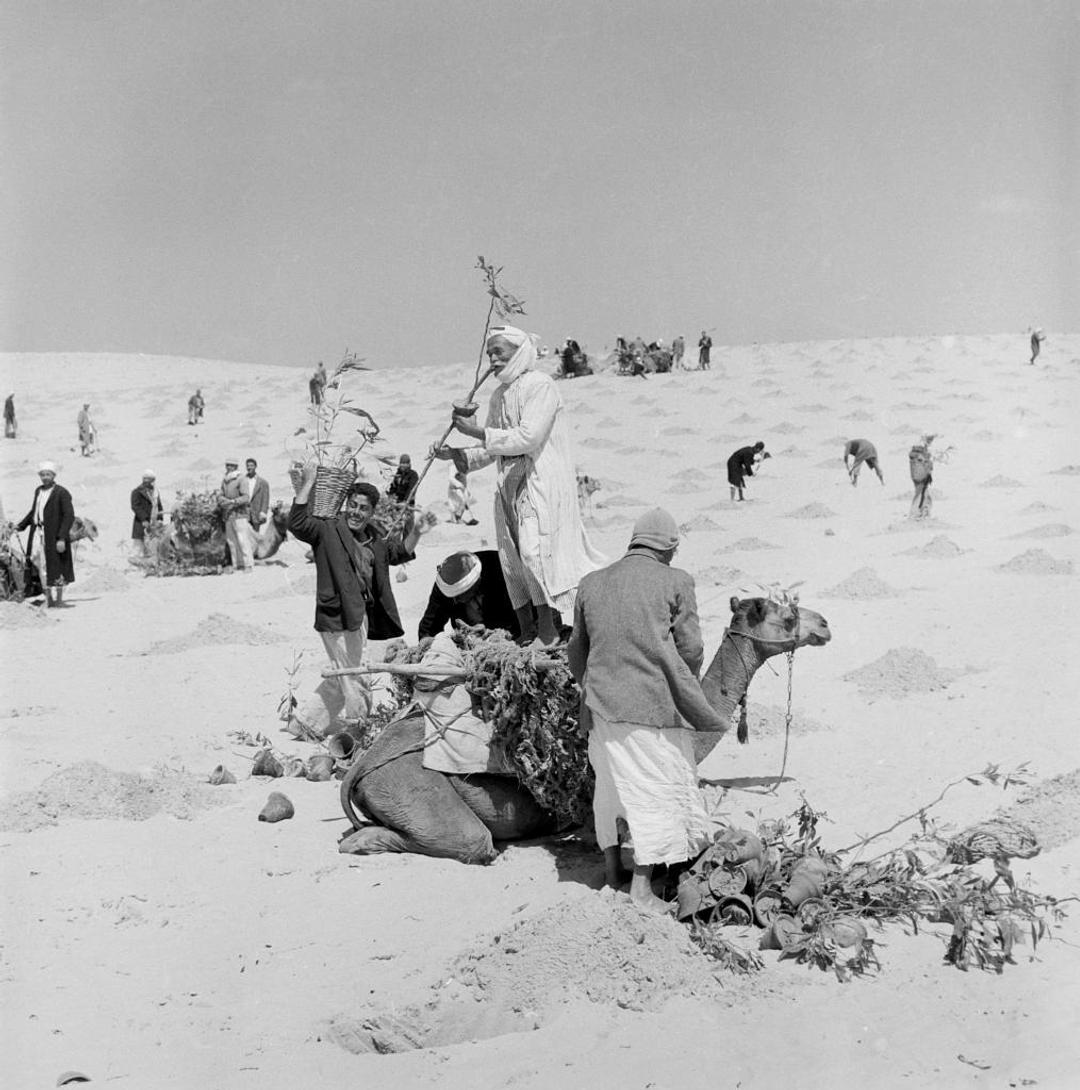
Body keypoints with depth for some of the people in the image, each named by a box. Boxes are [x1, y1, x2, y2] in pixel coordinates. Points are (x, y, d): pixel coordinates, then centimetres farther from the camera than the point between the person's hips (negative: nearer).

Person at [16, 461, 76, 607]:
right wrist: (20, 526, 18)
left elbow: (69, 516, -13)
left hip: (54, 535, -6)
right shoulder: (38, 491, 13)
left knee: (56, 568, -1)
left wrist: (62, 538, -20)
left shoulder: (62, 493, -8)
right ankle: (48, 599, 15)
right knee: (42, 568, 7)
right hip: (38, 533, 7)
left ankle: (59, 600, 9)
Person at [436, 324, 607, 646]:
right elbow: (493, 449, 19)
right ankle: (527, 635, 11)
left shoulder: (540, 385, -10)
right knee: (513, 558, 6)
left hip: (542, 482, -8)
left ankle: (549, 638, -12)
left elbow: (528, 437, -21)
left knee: (535, 550, -15)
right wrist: (458, 455, 3)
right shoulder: (499, 395, 15)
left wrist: (478, 432, -19)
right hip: (510, 484, 8)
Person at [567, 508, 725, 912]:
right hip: (654, 704, -4)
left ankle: (611, 867, 29)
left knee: (611, 781, 20)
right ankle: (641, 885, 1)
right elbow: (691, 650, -3)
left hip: (602, 701, 5)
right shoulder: (675, 582, -4)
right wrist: (685, 689, 16)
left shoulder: (591, 584, 8)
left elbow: (576, 651, 15)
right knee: (656, 787, 3)